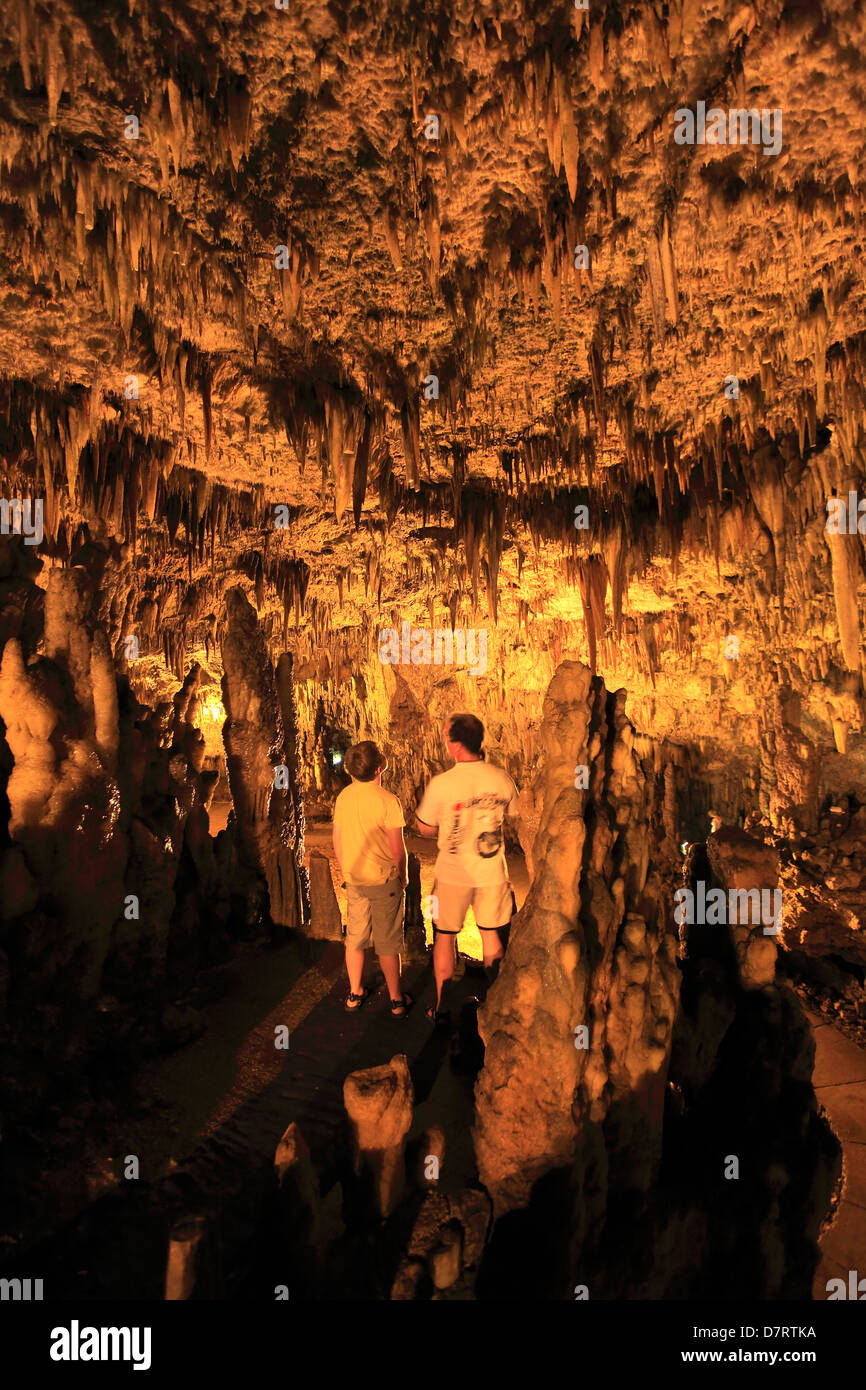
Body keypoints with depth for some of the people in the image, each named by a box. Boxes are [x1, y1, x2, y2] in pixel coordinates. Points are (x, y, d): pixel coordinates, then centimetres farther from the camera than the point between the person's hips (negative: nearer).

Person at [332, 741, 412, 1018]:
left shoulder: (343, 797, -3)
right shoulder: (387, 800, -20)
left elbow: (337, 842, 6)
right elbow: (398, 849, -15)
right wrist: (403, 876, 2)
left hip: (354, 880, 5)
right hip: (384, 880, -5)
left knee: (355, 938, 17)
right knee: (388, 943, 7)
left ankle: (355, 995, 30)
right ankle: (397, 1000, 20)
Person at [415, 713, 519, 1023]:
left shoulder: (442, 783, -19)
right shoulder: (502, 779, -8)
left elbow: (425, 829, -7)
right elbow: (514, 817, 9)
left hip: (453, 874, -3)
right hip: (492, 873, 3)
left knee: (444, 938, 14)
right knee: (492, 936, 19)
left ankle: (442, 1007, 23)